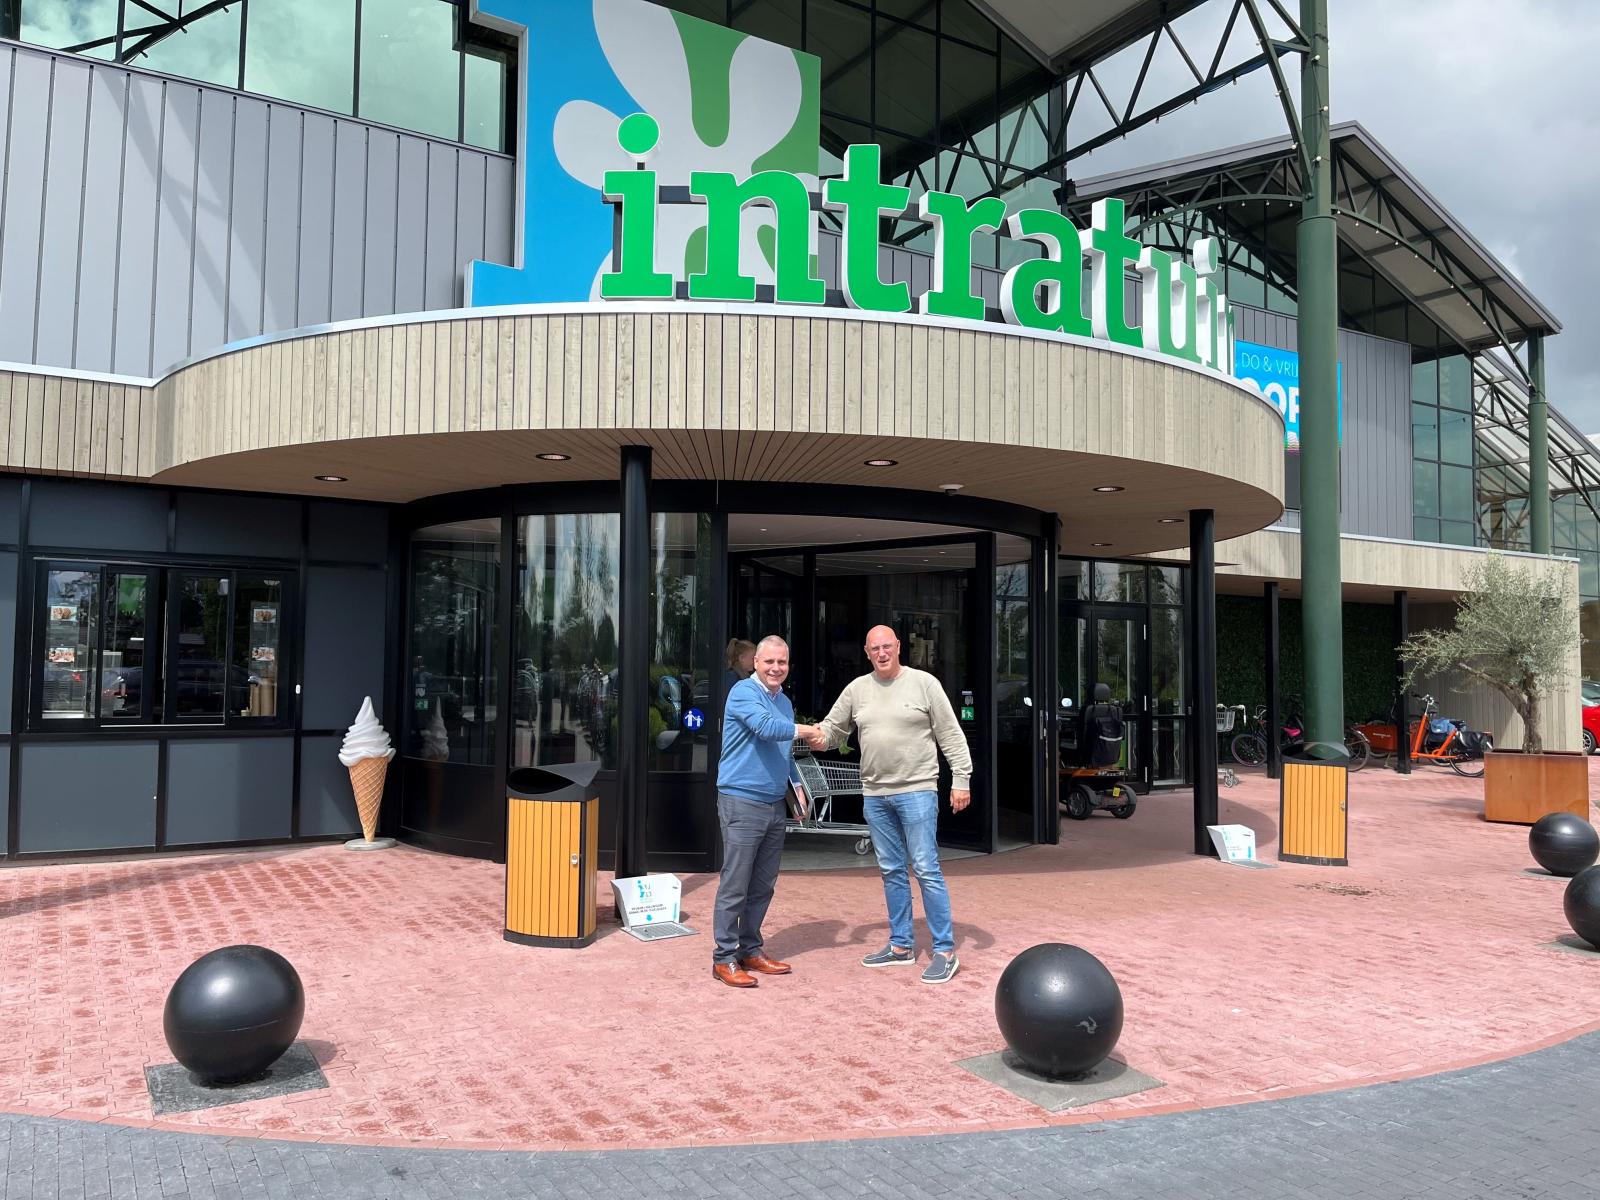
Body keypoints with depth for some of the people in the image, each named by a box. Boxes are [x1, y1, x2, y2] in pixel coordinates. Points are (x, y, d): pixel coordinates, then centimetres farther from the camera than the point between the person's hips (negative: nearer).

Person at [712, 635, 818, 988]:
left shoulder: (785, 702, 16)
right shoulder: (744, 692, -10)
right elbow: (767, 728, -26)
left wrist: (796, 785, 14)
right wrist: (808, 731, -14)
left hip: (774, 804, 8)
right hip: (742, 801, -8)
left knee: (763, 886, 14)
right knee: (734, 885, -4)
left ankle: (750, 949, 25)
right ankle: (724, 957, 4)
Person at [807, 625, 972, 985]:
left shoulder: (924, 683, -4)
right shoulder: (856, 689, 7)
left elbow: (951, 735, -3)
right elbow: (833, 727, 14)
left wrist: (961, 779, -8)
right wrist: (820, 737, -10)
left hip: (916, 792, -5)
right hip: (875, 794, 5)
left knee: (926, 870, -6)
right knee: (891, 871, 13)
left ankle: (945, 951, 2)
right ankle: (901, 946, 24)